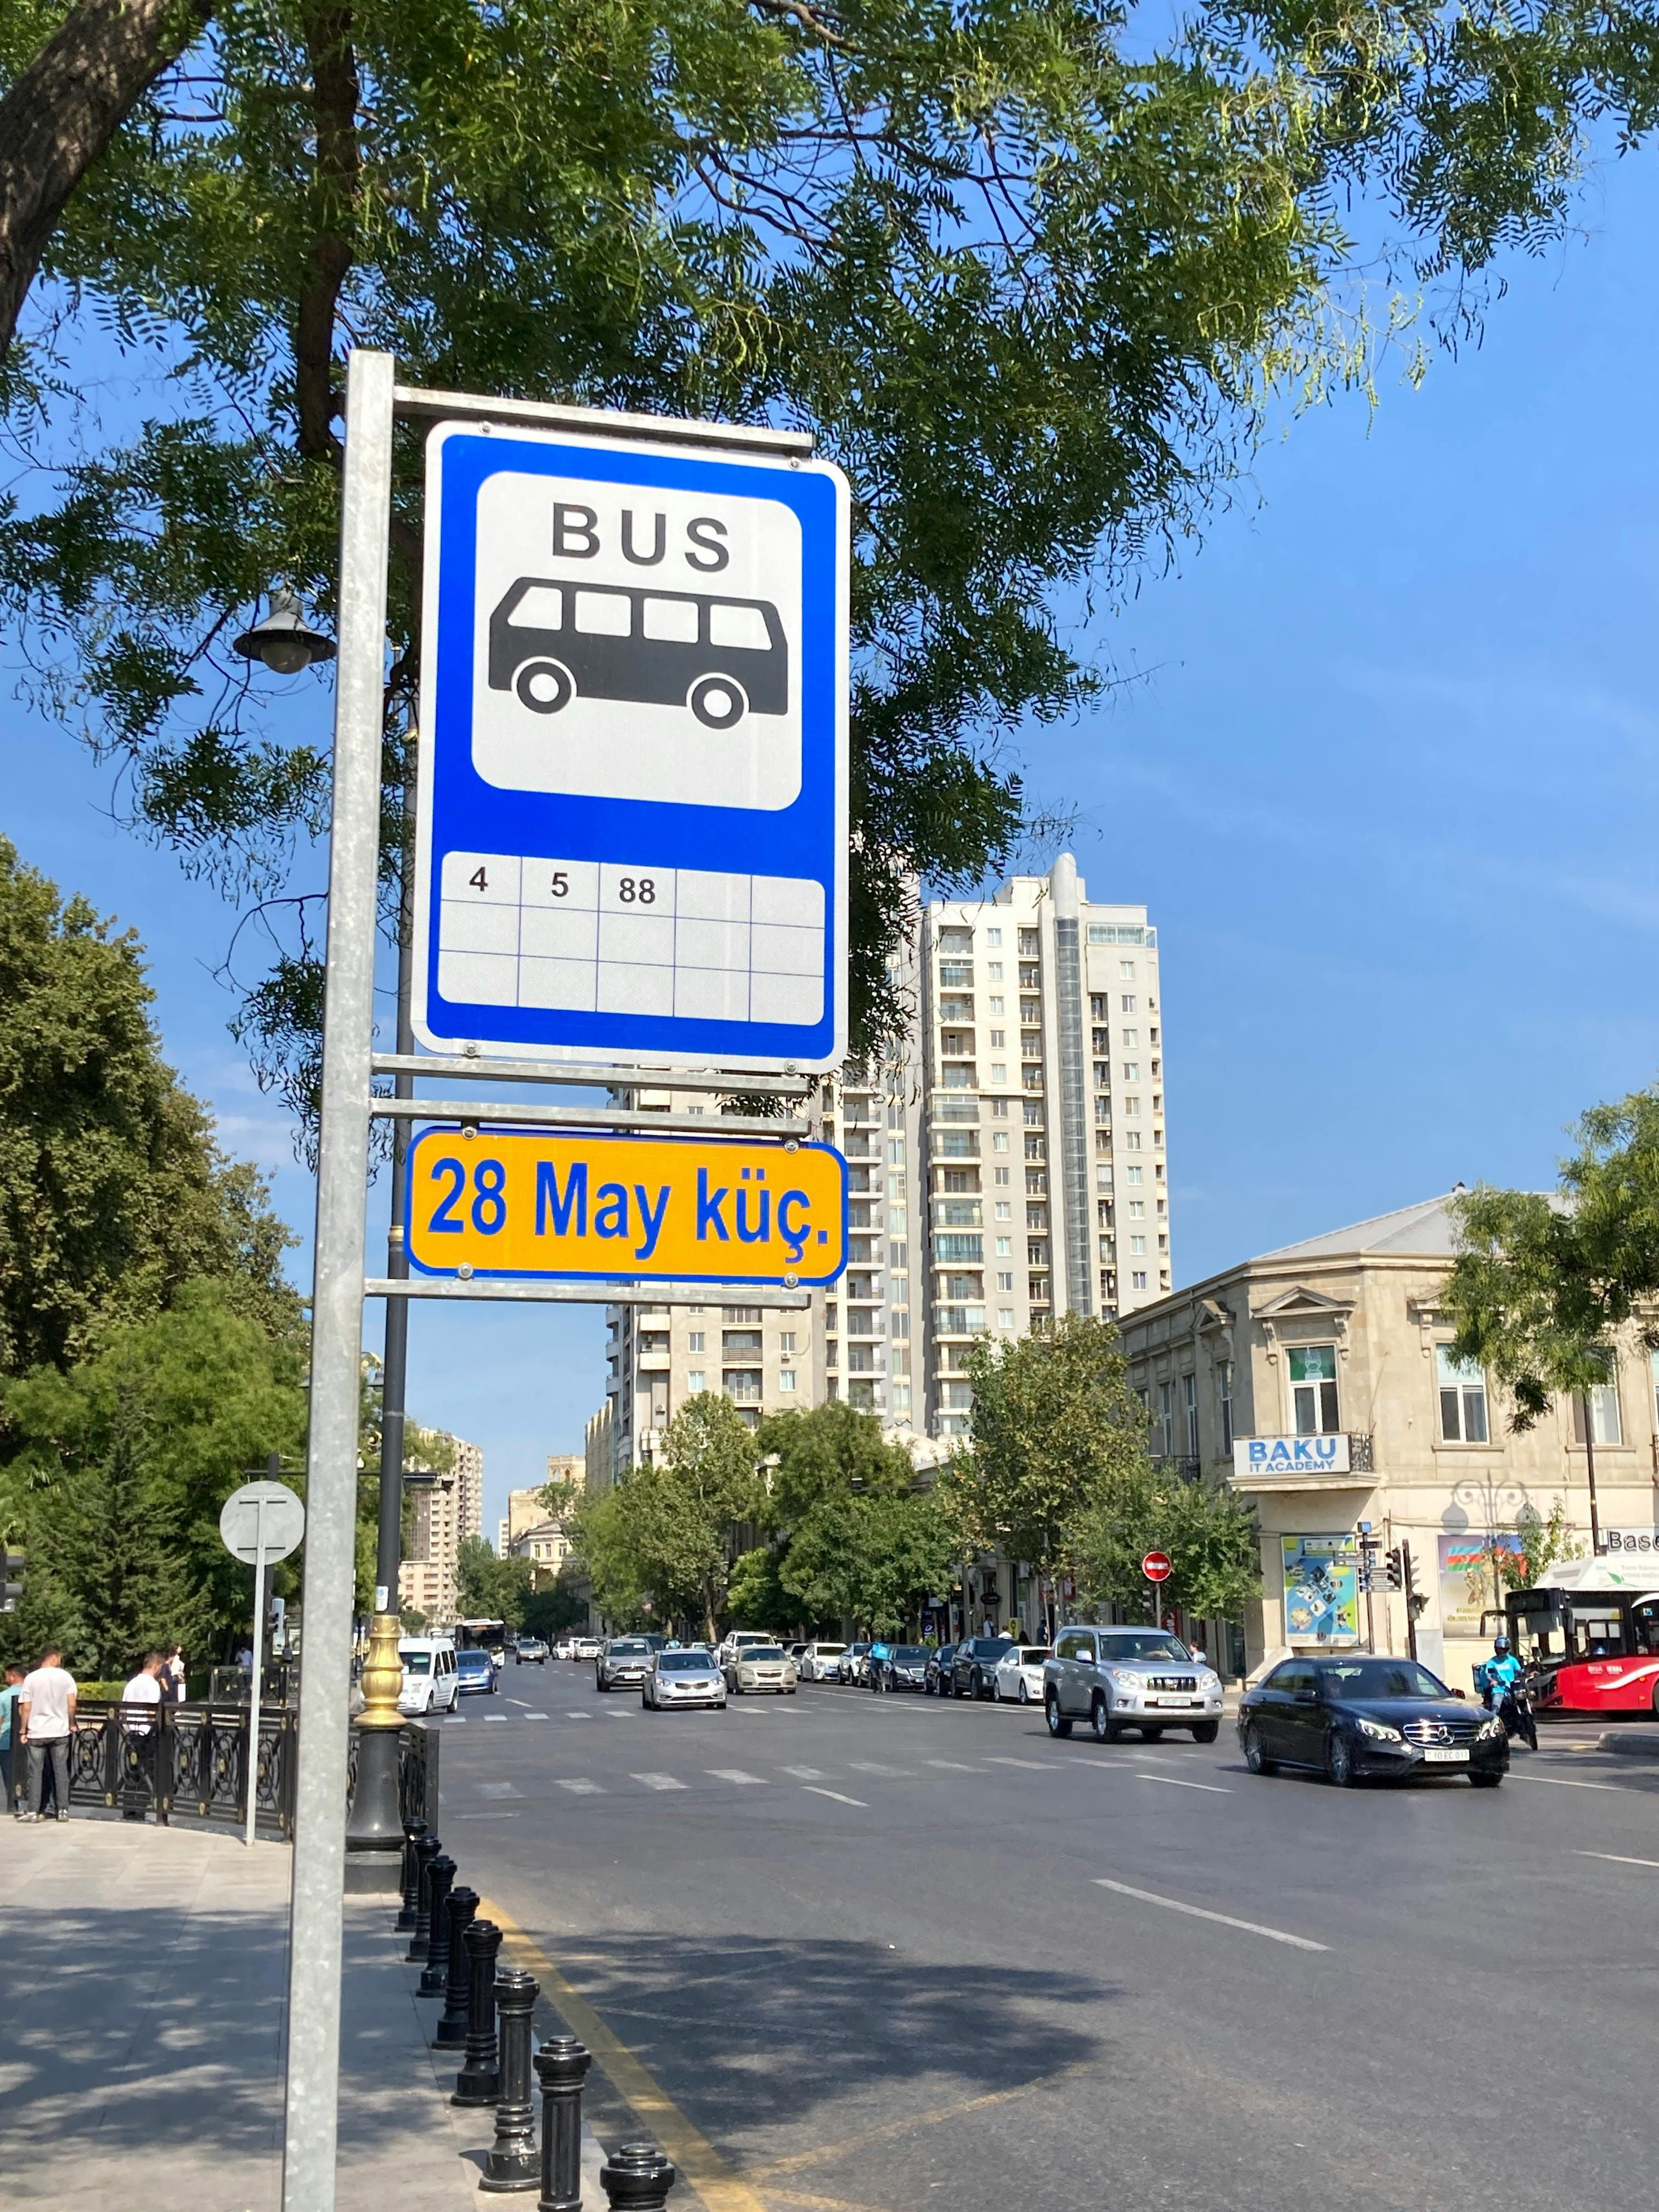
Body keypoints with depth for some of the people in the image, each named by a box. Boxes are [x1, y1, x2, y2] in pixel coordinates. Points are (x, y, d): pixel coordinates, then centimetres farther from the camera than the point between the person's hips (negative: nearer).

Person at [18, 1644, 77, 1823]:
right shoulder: (66, 1677, -3)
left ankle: (33, 1811, 6)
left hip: (36, 1733, 0)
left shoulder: (31, 1679, -4)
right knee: (61, 1772, 6)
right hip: (60, 1732, 0)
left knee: (36, 1773, 6)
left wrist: (23, 1731, 6)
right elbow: (72, 1705, -4)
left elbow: (26, 1708, -4)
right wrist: (72, 1724, 11)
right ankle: (63, 1810, 7)